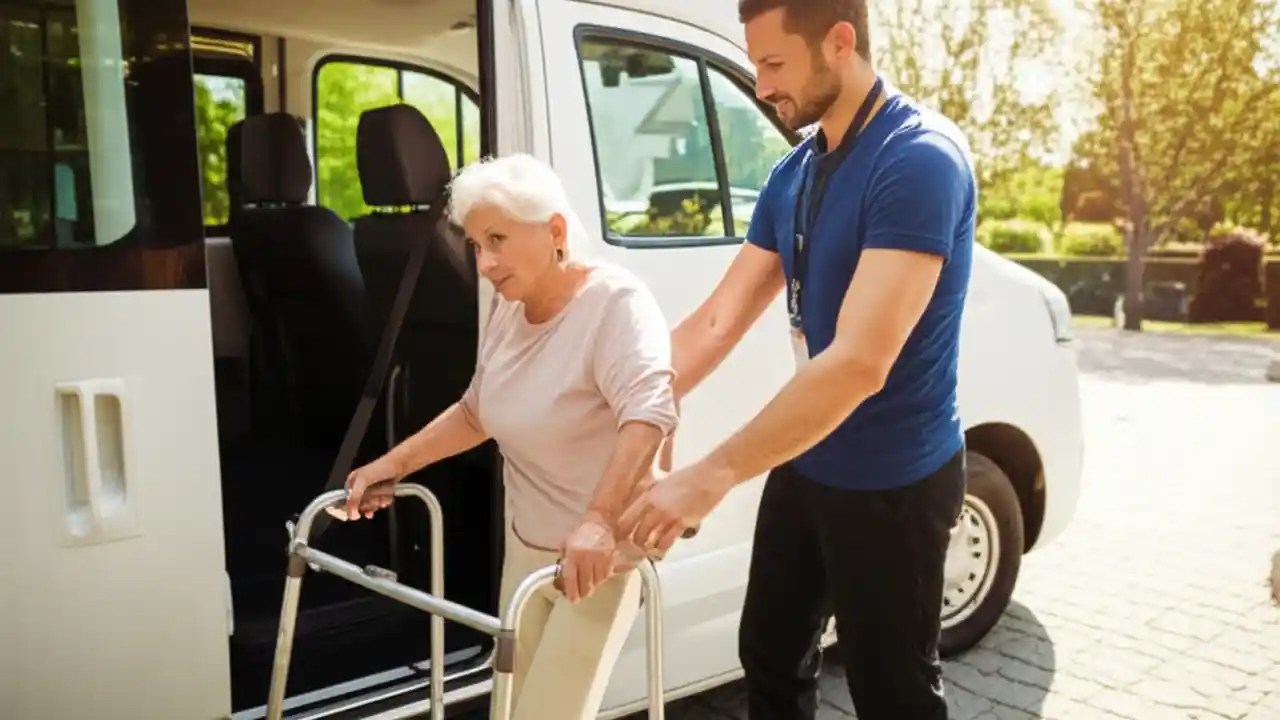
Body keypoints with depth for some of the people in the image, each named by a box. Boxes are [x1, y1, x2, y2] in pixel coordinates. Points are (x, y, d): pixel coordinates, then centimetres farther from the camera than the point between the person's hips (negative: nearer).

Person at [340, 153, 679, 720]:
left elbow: (649, 414, -38)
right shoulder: (506, 306, 2)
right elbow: (476, 412, 14)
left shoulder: (615, 301, -22)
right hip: (525, 544, 7)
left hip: (599, 555, -7)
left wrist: (599, 521, -51)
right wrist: (395, 463, 7)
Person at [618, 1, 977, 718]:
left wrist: (713, 475, -30)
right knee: (771, 656, 23)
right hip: (804, 465, 8)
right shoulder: (792, 174, 4)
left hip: (891, 482, -8)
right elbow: (715, 323, 3)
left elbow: (859, 363, -31)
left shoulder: (919, 158, -22)